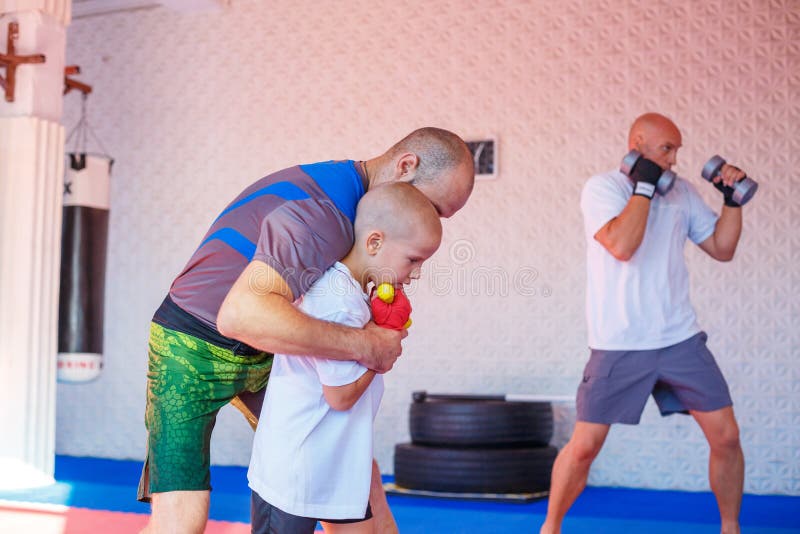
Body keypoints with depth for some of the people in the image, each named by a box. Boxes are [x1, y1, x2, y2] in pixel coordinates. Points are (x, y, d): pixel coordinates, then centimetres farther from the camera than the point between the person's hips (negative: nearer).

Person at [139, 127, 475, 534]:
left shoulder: (351, 197, 1)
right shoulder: (326, 212, -30)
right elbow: (240, 314, -43)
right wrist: (363, 344, -36)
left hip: (268, 355, 9)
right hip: (194, 348, -9)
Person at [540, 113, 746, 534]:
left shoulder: (682, 192, 11)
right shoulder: (602, 187, -6)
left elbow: (722, 248, 14)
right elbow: (621, 246, -23)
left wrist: (732, 198, 3)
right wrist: (644, 185, -15)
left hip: (681, 338, 5)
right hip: (619, 346, -5)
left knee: (726, 437, 3)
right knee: (584, 446, 0)